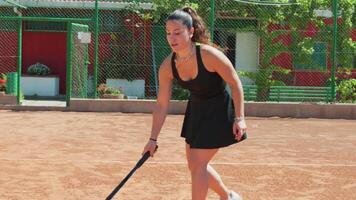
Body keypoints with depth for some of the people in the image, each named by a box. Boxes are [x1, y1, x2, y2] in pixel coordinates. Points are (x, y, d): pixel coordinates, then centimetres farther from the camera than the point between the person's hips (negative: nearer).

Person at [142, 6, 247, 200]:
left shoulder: (210, 55, -28)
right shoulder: (167, 66, -13)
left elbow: (235, 84, -17)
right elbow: (161, 105, -6)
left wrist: (239, 118, -23)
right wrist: (153, 139, -6)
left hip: (218, 112, -6)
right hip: (195, 110, 6)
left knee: (197, 163, -10)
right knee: (195, 164, 14)